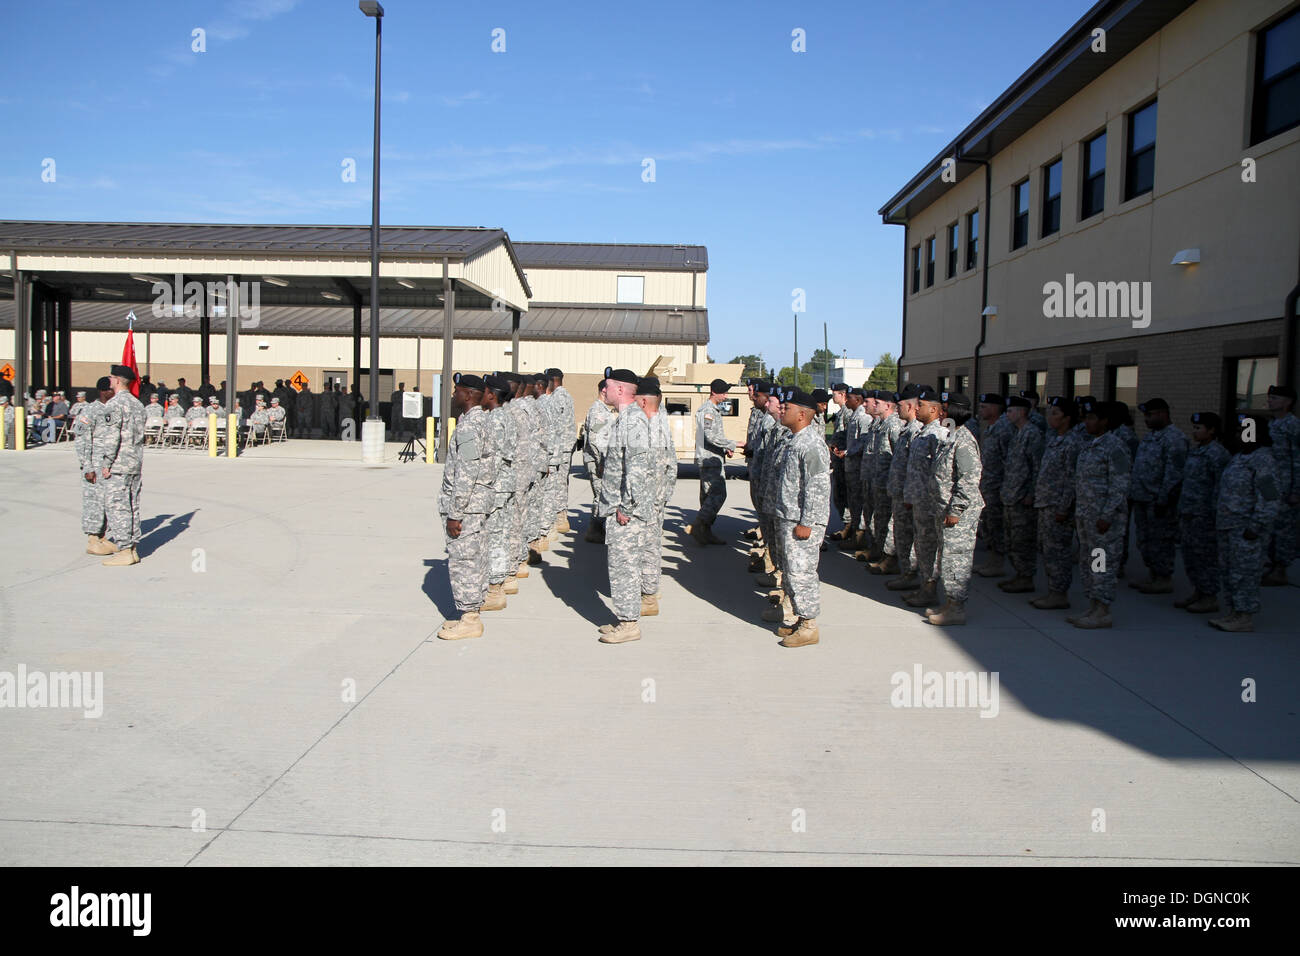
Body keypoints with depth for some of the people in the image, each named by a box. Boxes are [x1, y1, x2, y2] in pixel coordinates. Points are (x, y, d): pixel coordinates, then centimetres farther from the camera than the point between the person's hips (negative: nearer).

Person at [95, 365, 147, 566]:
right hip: (136, 463, 8)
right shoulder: (138, 404, 13)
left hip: (118, 465, -8)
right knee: (132, 506, 11)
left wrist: (106, 464, -13)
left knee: (117, 506, -4)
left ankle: (125, 551, -5)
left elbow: (112, 437, -18)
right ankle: (133, 547, 15)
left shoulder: (113, 404, -12)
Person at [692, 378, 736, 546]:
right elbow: (711, 436, -22)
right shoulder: (708, 410, -13)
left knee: (708, 495, 10)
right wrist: (732, 445, -15)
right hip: (710, 459, -11)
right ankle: (698, 527, -15)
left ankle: (705, 532, 13)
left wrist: (724, 449, 12)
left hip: (713, 459, 11)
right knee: (718, 494, -14)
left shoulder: (714, 409, 21)